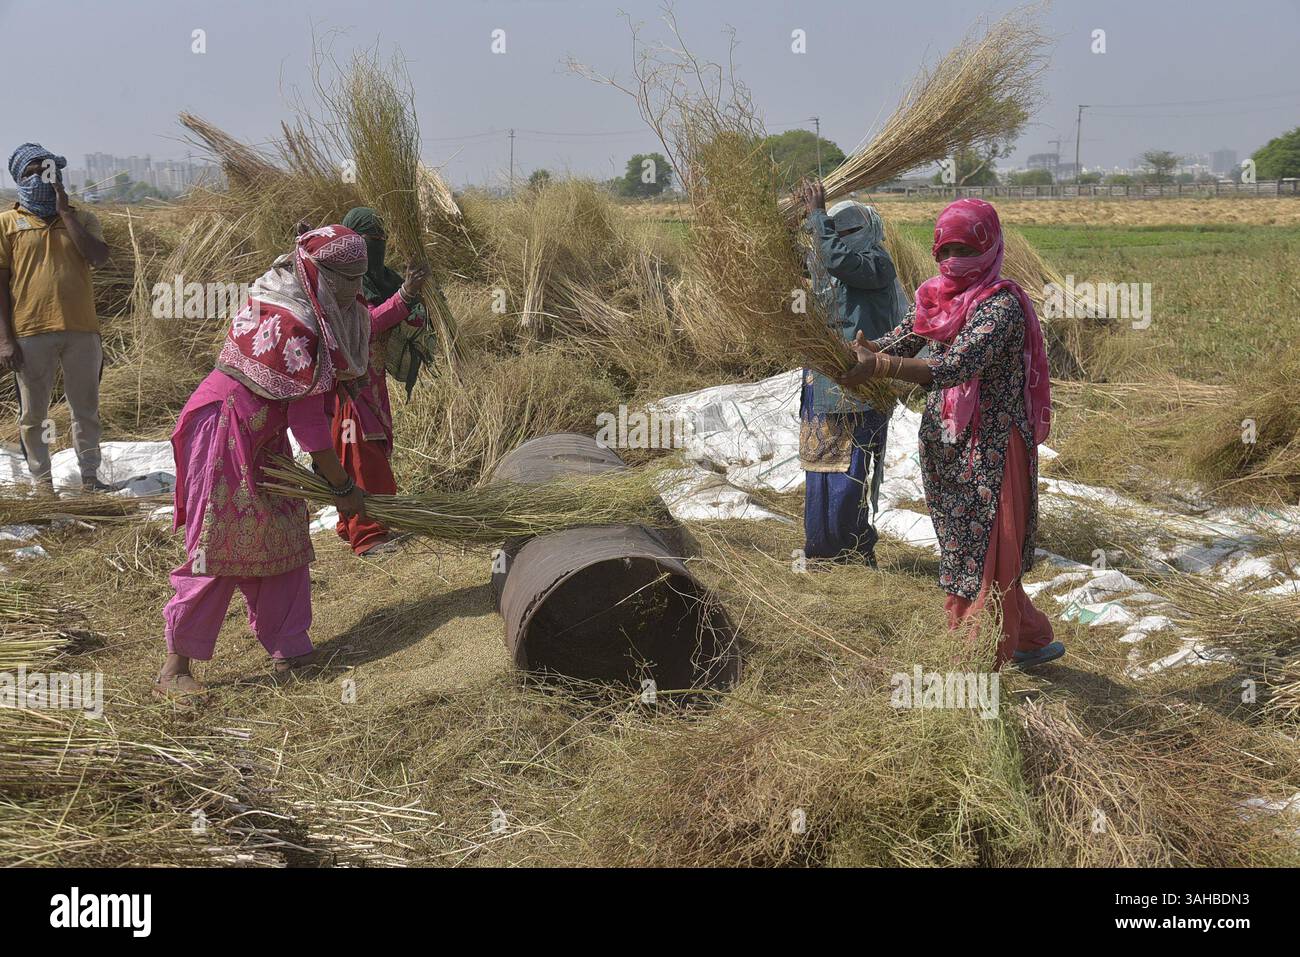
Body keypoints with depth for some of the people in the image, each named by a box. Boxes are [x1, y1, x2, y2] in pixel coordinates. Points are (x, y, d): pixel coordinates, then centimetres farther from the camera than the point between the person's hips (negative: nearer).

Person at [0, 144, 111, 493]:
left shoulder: (82, 218, 10)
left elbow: (99, 257, -11)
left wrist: (64, 209, -7)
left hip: (81, 330, 1)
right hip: (31, 333, -1)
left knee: (86, 409, 9)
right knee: (34, 414, 5)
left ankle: (90, 476, 19)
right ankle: (42, 481, 16)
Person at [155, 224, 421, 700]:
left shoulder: (313, 303, 3)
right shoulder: (292, 323, -25)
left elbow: (355, 329, 28)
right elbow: (307, 419, -22)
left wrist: (403, 303, 19)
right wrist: (342, 486, -15)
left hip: (262, 436, 10)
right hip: (223, 429, -10)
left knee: (284, 534, 10)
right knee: (219, 548, -8)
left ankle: (287, 649, 19)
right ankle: (173, 669, 0)